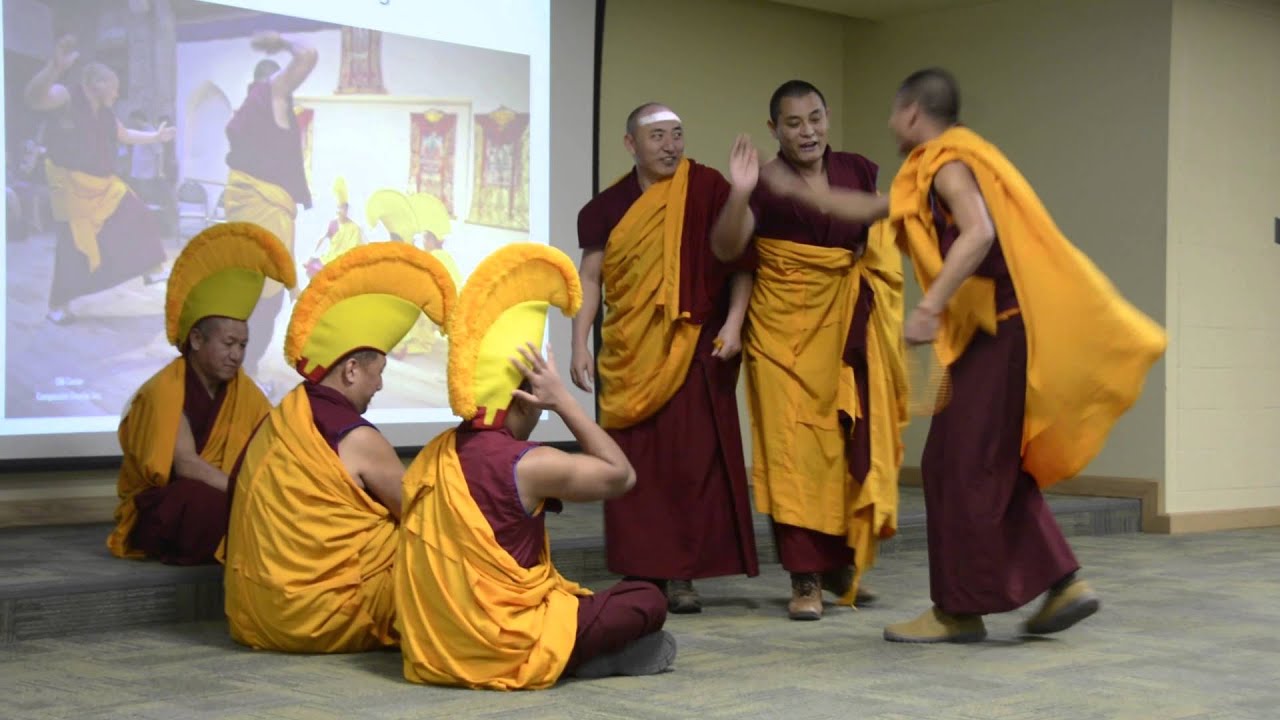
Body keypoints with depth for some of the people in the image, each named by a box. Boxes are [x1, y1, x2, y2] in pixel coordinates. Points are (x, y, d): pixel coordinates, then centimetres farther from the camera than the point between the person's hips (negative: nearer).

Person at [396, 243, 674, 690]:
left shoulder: (432, 456, 4)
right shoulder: (529, 465, -17)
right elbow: (621, 475, -5)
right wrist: (563, 401, -7)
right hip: (502, 653, -8)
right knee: (648, 601, 2)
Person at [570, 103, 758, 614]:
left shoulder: (707, 189, -1)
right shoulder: (609, 206, 7)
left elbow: (740, 261, -2)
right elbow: (591, 278, 6)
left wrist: (733, 322, -13)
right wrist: (580, 345, -2)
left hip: (693, 350, -3)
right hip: (629, 353, 3)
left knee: (691, 460, -3)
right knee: (633, 465, 4)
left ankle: (681, 576, 4)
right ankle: (639, 573, 13)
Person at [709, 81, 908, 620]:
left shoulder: (858, 171, 6)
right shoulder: (766, 183, -6)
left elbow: (884, 229, 22)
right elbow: (725, 249, -19)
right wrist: (739, 193, -34)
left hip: (849, 332, 4)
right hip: (786, 331, -4)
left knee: (853, 445, 8)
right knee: (795, 448, -7)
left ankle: (842, 565, 25)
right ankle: (805, 579, -3)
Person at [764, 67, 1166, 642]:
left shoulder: (949, 163, -10)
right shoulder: (936, 169, 19)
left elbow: (979, 233, -27)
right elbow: (869, 209, 30)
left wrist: (929, 306, -33)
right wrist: (796, 192, 34)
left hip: (1001, 330, -10)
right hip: (992, 330, 10)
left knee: (957, 467, -5)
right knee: (991, 467, 12)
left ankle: (959, 610, 1)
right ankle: (1063, 583, 13)